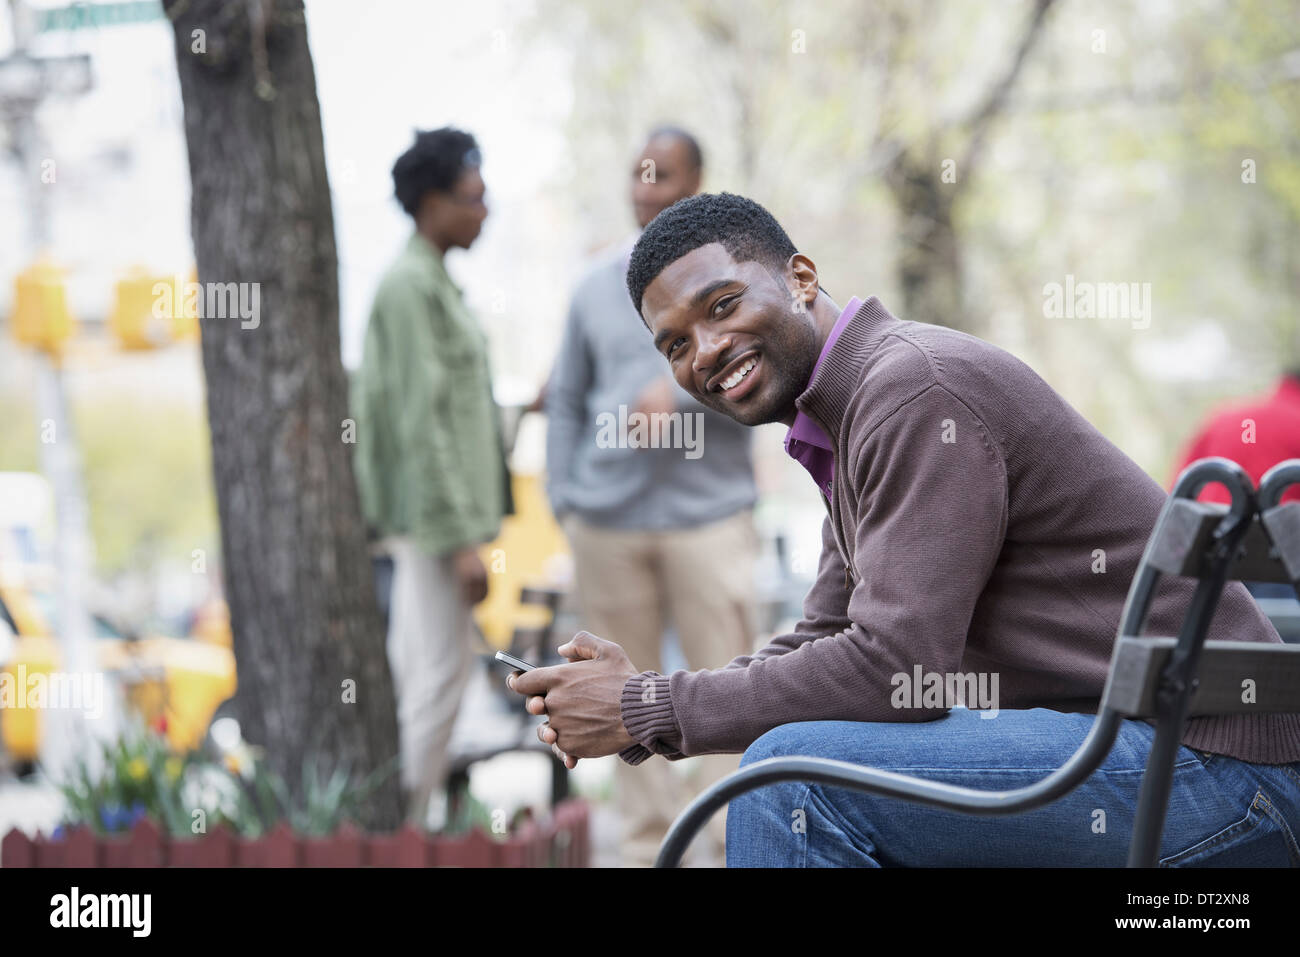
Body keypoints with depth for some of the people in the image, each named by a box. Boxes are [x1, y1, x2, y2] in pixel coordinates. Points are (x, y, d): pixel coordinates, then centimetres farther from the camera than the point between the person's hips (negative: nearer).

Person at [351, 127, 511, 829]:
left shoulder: (429, 282, 16)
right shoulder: (410, 286, -15)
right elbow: (423, 420, -19)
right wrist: (461, 538, -20)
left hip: (425, 522, 10)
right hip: (436, 513, -10)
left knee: (415, 671, 11)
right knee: (440, 675, -9)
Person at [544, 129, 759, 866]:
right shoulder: (599, 285, 14)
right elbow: (567, 397, 18)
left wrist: (682, 391, -16)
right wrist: (563, 497, 8)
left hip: (709, 516, -3)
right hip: (607, 521, 3)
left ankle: (739, 844, -3)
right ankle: (647, 846, 13)